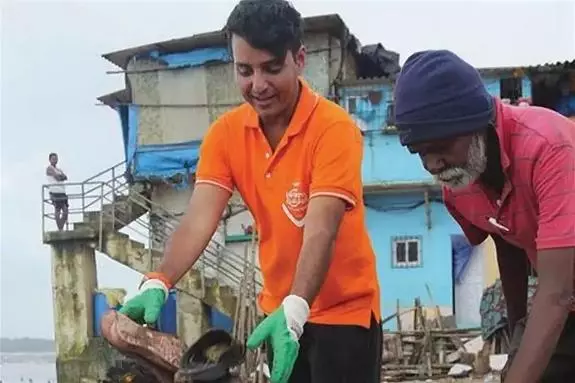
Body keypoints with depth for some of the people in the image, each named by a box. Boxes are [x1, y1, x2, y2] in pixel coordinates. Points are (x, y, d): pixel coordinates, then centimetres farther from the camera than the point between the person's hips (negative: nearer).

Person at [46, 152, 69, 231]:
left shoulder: (59, 169, 25)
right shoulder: (49, 168, 1)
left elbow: (66, 178, 8)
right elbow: (57, 177, -12)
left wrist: (60, 176, -8)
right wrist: (62, 176, 7)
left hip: (62, 192, 8)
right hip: (54, 192, -8)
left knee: (65, 211, 0)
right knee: (57, 210, -10)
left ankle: (61, 228, 7)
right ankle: (60, 230, -11)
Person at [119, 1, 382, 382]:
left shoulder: (334, 128, -19)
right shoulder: (226, 133, -4)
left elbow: (321, 232, -28)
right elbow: (199, 219, -14)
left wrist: (294, 310, -42)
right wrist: (157, 284, -31)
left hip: (345, 309, -5)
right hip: (281, 312, 5)